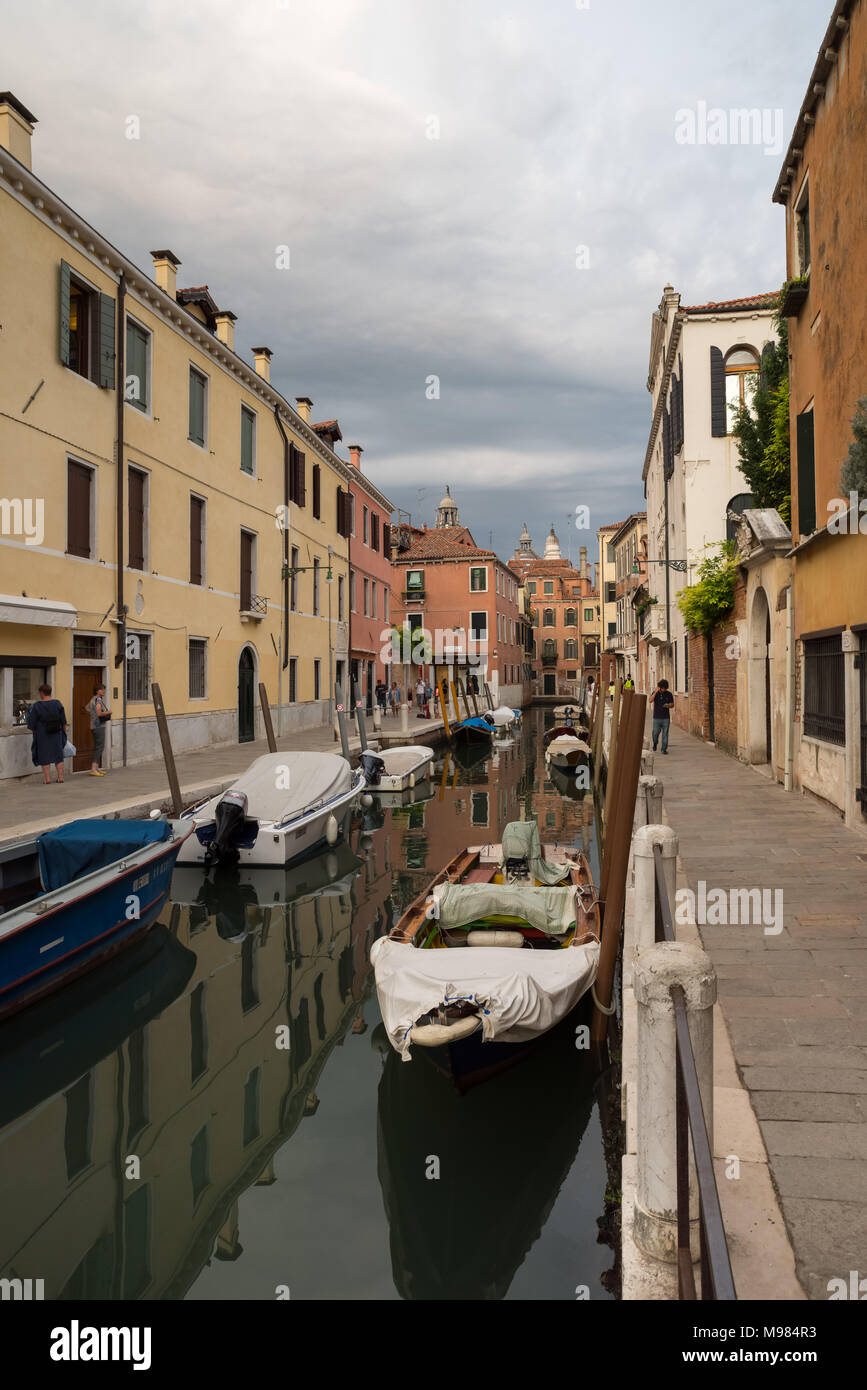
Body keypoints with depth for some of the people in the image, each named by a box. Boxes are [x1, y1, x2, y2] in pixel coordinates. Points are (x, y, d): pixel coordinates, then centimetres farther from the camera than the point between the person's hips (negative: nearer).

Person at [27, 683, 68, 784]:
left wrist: (33, 733, 7)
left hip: (42, 734, -3)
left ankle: (47, 778, 5)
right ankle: (60, 777, 10)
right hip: (56, 734, 3)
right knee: (58, 755, 12)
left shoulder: (37, 706, -13)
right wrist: (64, 733, 11)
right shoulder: (58, 704, -5)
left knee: (44, 756, 6)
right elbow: (63, 721, 0)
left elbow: (32, 723, -7)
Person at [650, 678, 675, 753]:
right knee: (655, 733, -2)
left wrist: (668, 705, -13)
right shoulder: (655, 693, 1)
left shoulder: (669, 694, 3)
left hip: (666, 718, 1)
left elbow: (672, 704, 10)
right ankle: (655, 743, 28)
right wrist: (656, 692, -24)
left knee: (665, 734, -1)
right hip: (657, 717, 0)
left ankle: (664, 749, 7)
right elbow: (650, 700, -15)